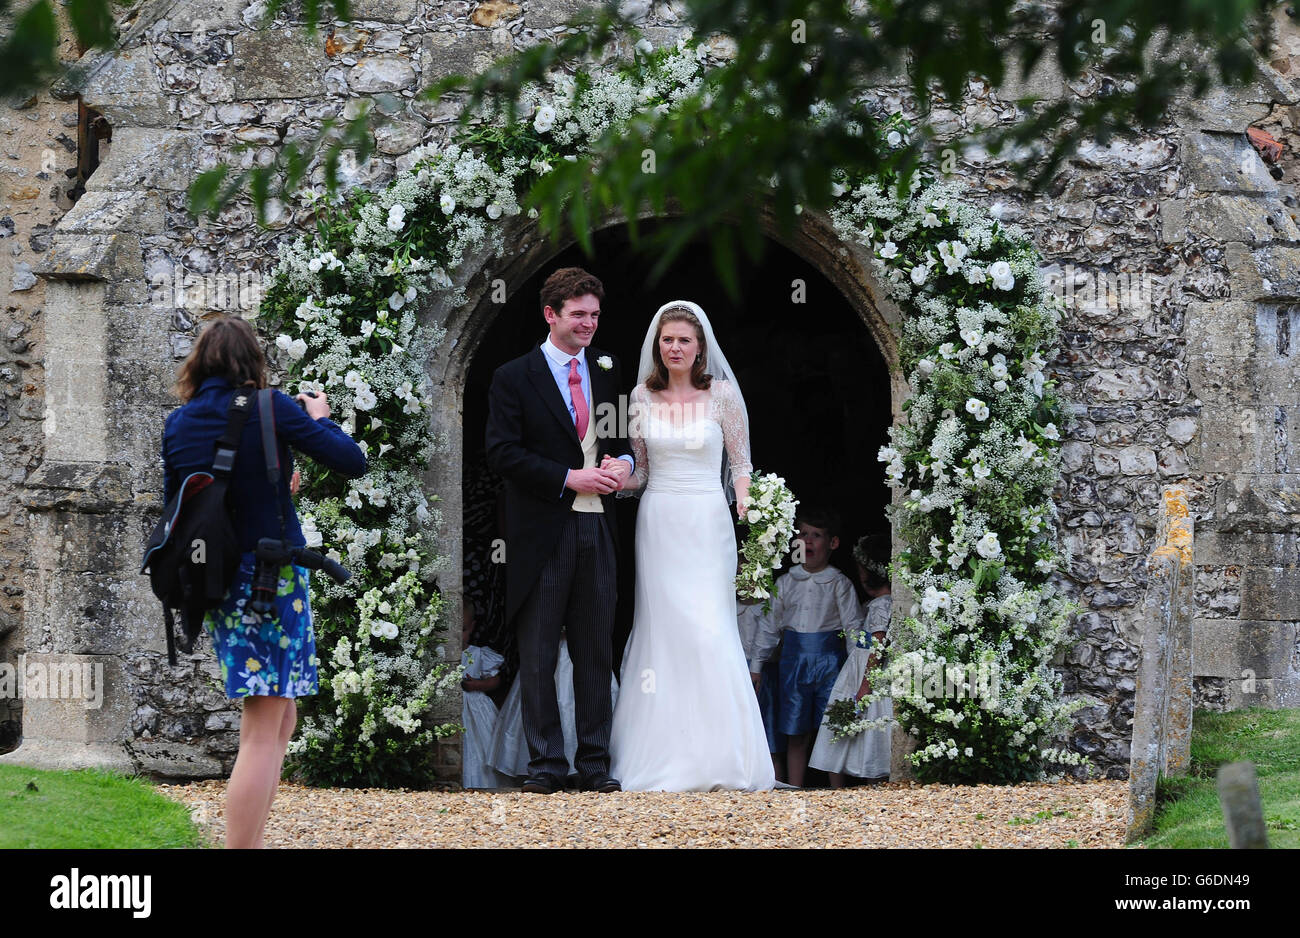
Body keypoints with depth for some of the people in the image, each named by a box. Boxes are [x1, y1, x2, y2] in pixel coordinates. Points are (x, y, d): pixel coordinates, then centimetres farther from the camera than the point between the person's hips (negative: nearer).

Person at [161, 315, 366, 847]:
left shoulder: (178, 424, 6)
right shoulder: (269, 408, -8)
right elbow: (353, 462, -8)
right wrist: (320, 418, 11)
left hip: (213, 582, 6)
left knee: (280, 716, 17)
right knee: (263, 732, -6)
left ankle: (250, 841, 16)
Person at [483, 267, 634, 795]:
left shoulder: (607, 371, 14)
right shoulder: (513, 378, -1)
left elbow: (623, 436, 21)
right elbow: (503, 453, -9)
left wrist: (623, 463, -3)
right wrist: (570, 478, -15)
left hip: (598, 531, 4)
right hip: (542, 532, -4)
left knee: (596, 653, 7)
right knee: (537, 656, 1)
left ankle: (595, 764, 13)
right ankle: (546, 764, 7)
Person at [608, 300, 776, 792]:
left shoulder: (722, 393, -1)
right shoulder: (643, 396, 6)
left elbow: (740, 463, 2)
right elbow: (639, 471, 12)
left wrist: (748, 506, -16)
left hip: (706, 522, -3)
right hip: (657, 523, 3)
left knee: (708, 631, -9)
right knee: (662, 629, 1)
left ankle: (716, 755, -4)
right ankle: (664, 750, 6)